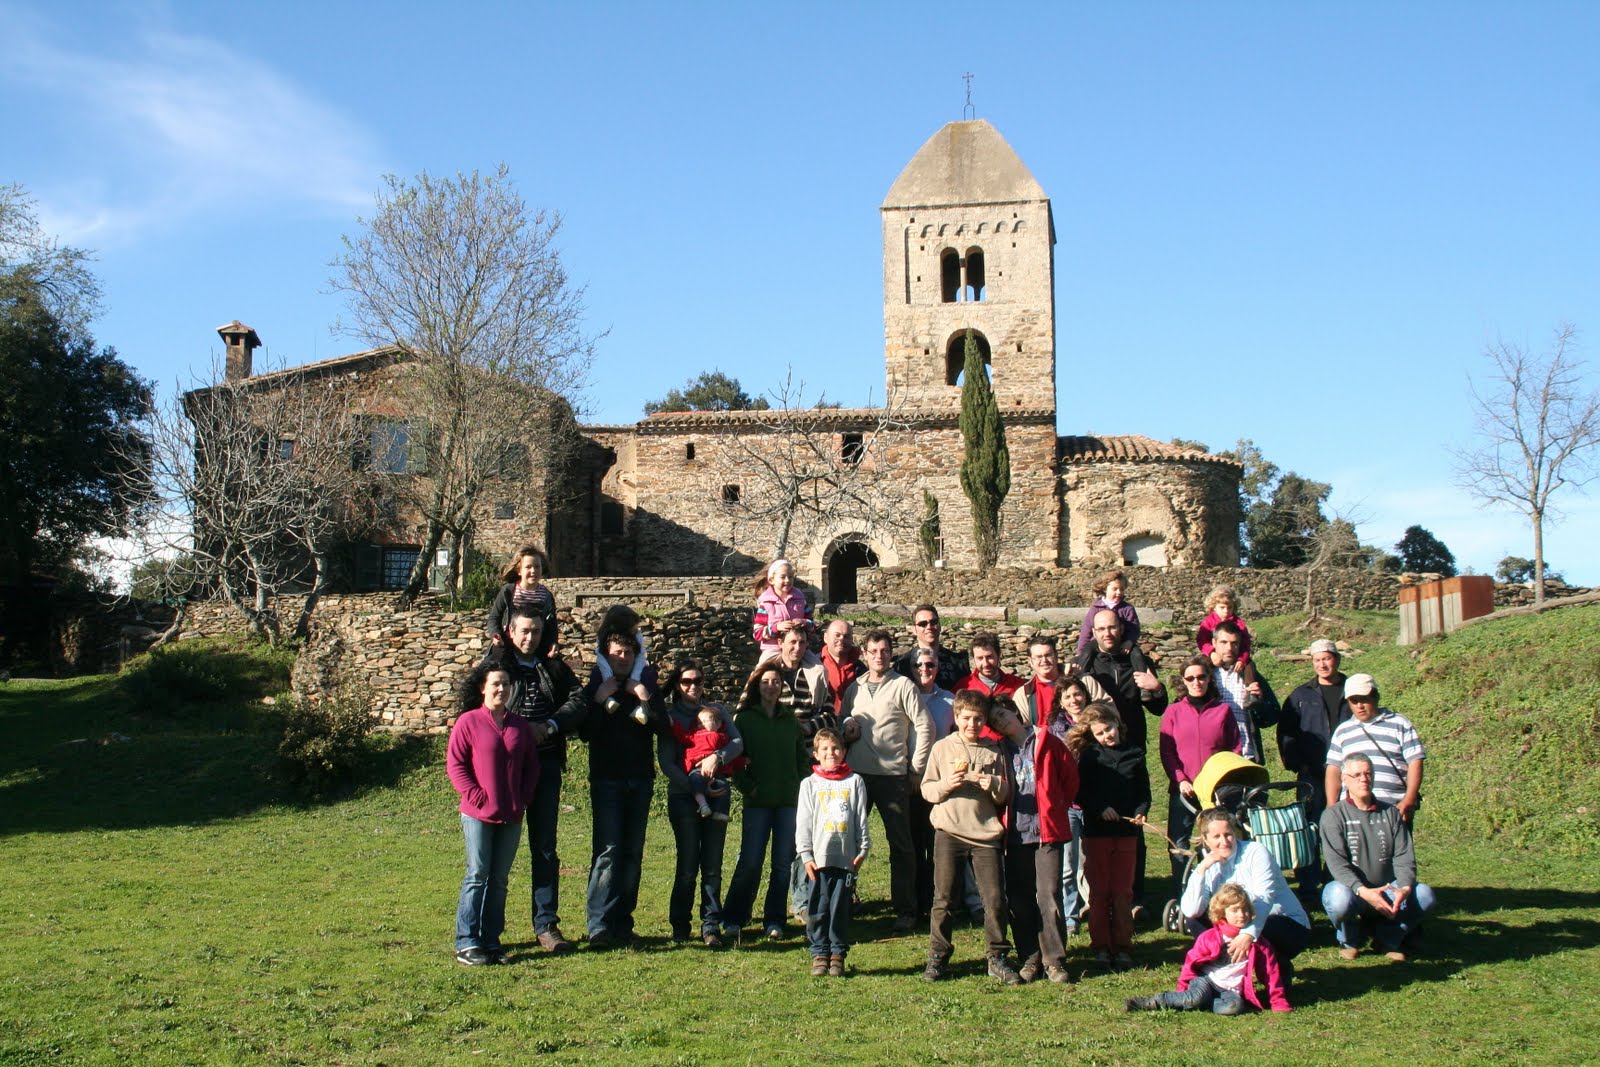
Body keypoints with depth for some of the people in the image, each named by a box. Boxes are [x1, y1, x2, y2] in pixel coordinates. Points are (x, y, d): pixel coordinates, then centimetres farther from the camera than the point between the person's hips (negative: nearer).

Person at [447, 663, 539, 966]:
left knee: (499, 879, 8)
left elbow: (532, 765, 14)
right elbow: (454, 763, -5)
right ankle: (466, 943, 0)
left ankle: (491, 941, 15)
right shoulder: (469, 722, -3)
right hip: (478, 814, -4)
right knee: (477, 876, -5)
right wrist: (475, 795, -12)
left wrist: (523, 798, 1)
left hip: (512, 816, 4)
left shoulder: (520, 725, 9)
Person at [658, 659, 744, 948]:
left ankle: (711, 925, 3)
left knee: (713, 864, 0)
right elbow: (666, 762, -3)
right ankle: (679, 924, 10)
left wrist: (717, 757, -20)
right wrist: (694, 787, -13)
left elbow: (738, 742, 0)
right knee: (688, 864, -3)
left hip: (717, 795, 2)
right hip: (683, 796, -2)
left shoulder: (718, 710, 14)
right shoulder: (669, 715, 6)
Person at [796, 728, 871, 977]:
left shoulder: (854, 781, 8)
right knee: (818, 908, 1)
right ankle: (819, 954, 10)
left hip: (846, 857, 0)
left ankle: (838, 953, 13)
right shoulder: (809, 784, 6)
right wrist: (806, 855, -3)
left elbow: (861, 818, 8)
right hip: (819, 858, 0)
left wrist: (863, 850, 3)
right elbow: (803, 822, 3)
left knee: (841, 908, 4)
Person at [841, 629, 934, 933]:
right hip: (857, 773, 4)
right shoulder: (854, 688, 11)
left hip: (893, 775, -4)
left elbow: (924, 727, -4)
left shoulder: (903, 685, -2)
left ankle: (905, 911, 10)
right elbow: (842, 723, 22)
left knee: (900, 844, 2)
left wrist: (916, 767, -6)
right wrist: (845, 734, -1)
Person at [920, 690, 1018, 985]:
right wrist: (946, 785, -14)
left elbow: (1005, 795, 10)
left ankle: (998, 958, 11)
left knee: (995, 898, -1)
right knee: (943, 897, 1)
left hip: (986, 832, 1)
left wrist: (993, 784, -11)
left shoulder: (994, 751, 9)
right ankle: (937, 957, 13)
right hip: (949, 831, -1)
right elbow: (926, 789, 5)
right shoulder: (942, 748, 7)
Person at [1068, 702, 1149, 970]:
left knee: (1123, 892, 5)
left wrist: (1140, 812, -8)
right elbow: (1080, 794, -1)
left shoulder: (1134, 754, 7)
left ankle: (1123, 947, 12)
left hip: (1127, 831, 1)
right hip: (1096, 831, -1)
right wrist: (1100, 808, -16)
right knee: (1099, 891, 3)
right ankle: (1101, 947, 9)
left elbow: (1144, 792, 9)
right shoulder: (1088, 756, 2)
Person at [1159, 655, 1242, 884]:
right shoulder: (1173, 711, 7)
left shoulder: (1224, 710, 8)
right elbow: (1167, 751, 3)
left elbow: (1235, 750, 6)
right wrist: (1180, 780, -11)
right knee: (1179, 843, 1)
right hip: (1183, 790, 0)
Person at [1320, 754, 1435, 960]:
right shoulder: (1334, 816, -4)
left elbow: (1404, 857, -1)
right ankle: (1348, 941, -2)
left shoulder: (1391, 813, 9)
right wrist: (1363, 891, -32)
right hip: (1351, 888, -3)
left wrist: (1405, 887, -22)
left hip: (1387, 890, 4)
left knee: (1424, 894, -24)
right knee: (1340, 898, -38)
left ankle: (1388, 938, 2)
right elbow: (1336, 862, -16)